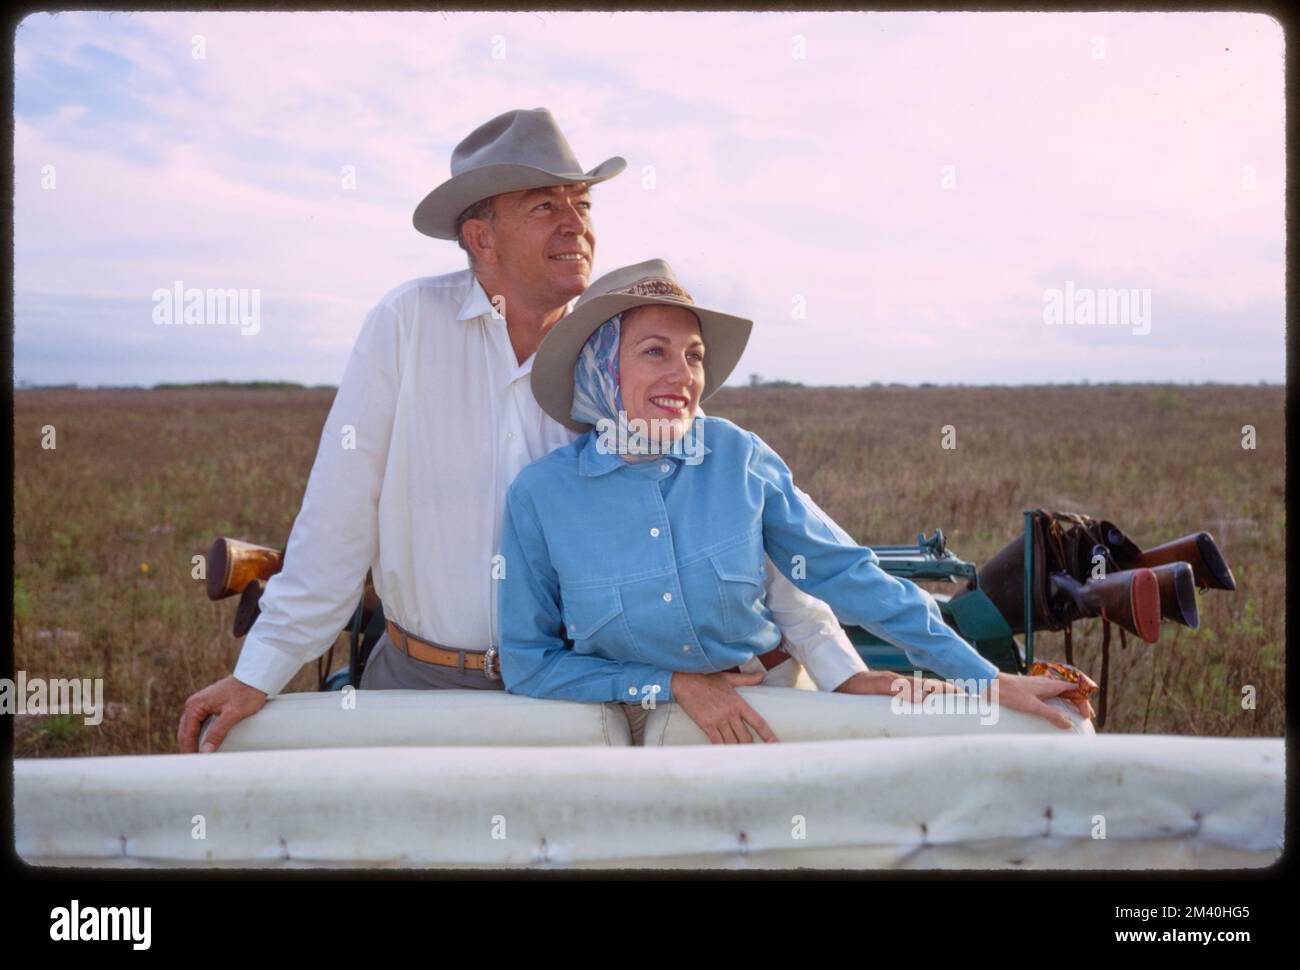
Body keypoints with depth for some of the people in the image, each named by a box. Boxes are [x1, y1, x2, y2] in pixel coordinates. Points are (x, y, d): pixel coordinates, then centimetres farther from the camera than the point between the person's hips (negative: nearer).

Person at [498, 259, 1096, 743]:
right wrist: (676, 684, -12)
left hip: (766, 716, 2)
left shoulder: (739, 458, -6)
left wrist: (985, 679, -2)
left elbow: (847, 574, -1)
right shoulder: (540, 496, -10)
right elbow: (528, 663, -4)